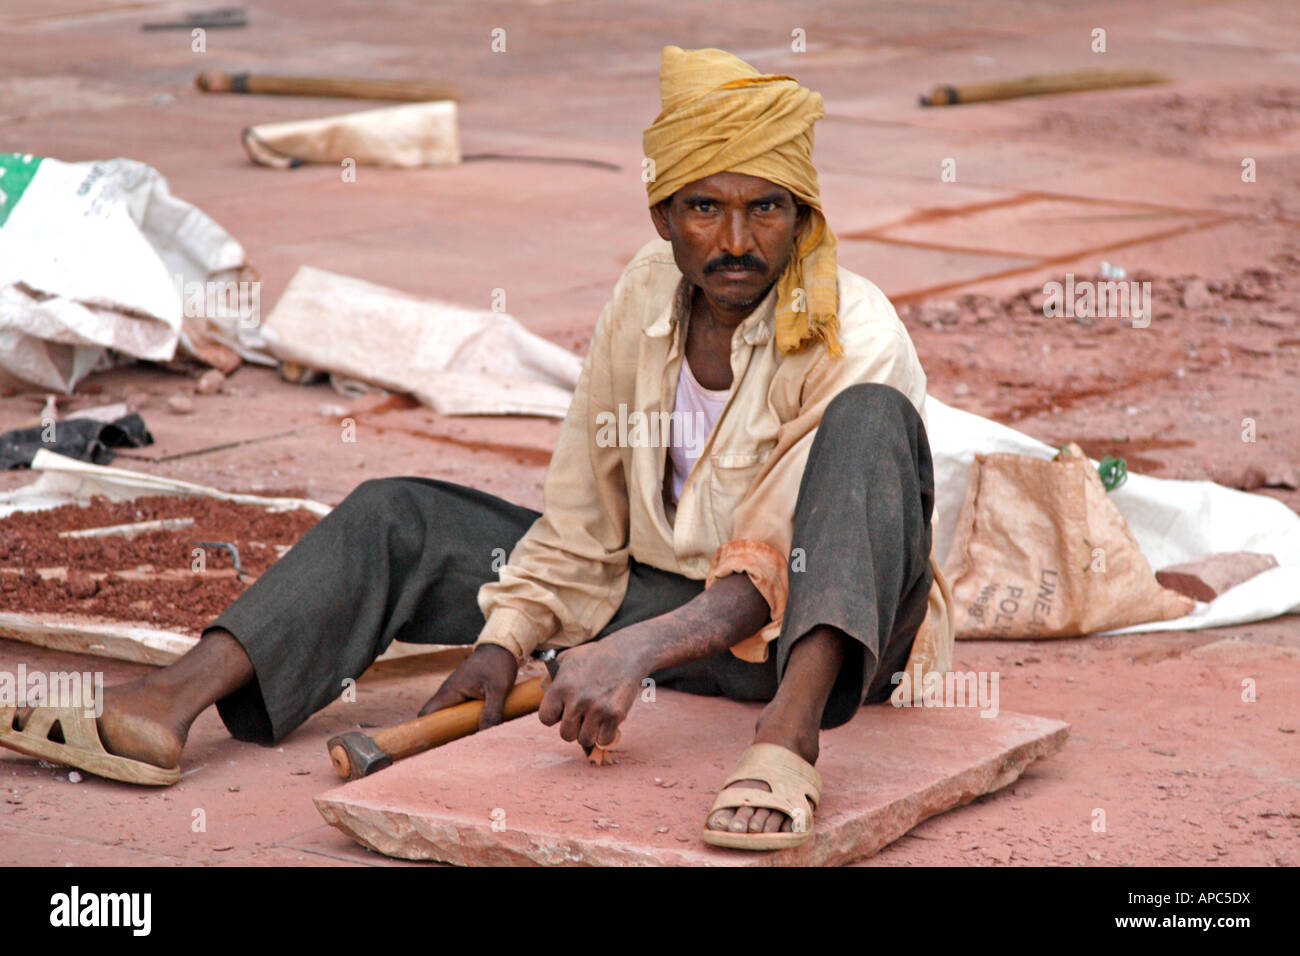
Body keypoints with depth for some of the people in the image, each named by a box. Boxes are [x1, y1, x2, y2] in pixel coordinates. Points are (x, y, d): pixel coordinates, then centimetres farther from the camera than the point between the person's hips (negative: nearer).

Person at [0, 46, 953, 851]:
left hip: (820, 629, -6)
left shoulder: (855, 338, -19)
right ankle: (174, 703, -20)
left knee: (871, 421, -35)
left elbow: (765, 577, -27)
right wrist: (504, 642, -6)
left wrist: (634, 650, -41)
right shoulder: (648, 293, -2)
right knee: (400, 520, -3)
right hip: (665, 591, 6)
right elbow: (581, 515, 6)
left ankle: (789, 731, -53)